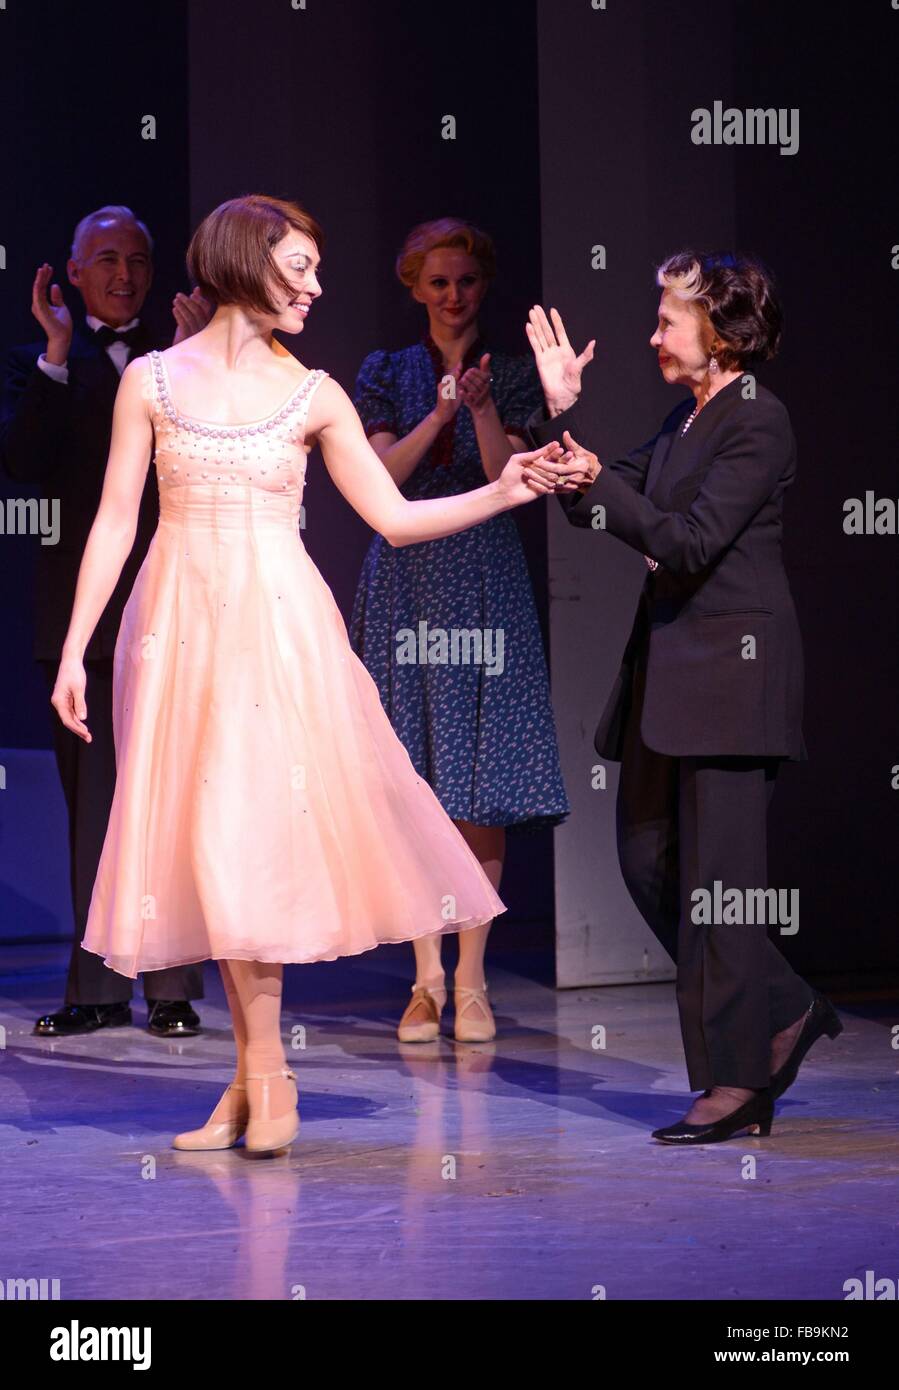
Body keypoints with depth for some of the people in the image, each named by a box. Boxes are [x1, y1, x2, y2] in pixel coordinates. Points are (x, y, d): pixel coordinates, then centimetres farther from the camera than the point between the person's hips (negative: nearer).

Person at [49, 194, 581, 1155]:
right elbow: (115, 519, 4)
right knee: (213, 847, 2)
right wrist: (74, 649, 0)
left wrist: (502, 492, -6)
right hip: (181, 625, 1)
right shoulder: (152, 381, 5)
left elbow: (395, 518, 6)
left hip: (279, 629, -1)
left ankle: (263, 1076, 1)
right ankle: (256, 1075, 11)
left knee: (249, 832, -8)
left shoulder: (311, 395, 6)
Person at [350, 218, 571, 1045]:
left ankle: (472, 981, 0)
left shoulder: (511, 374, 7)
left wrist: (483, 406, -18)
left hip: (487, 583, -1)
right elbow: (380, 475, -3)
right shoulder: (388, 373, 9)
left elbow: (509, 479, -4)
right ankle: (427, 977, 5)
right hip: (407, 580, 1)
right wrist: (440, 413, -16)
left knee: (483, 788, -4)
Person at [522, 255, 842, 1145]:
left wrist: (600, 483, -19)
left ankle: (738, 1083, 1)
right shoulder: (685, 418, 16)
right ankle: (783, 1012, 24)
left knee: (717, 873, -6)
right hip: (670, 662, 9)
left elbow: (691, 541, -18)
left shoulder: (757, 420, -11)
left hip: (730, 668, -9)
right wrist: (563, 410, 9)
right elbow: (596, 502, 16)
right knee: (647, 858, 10)